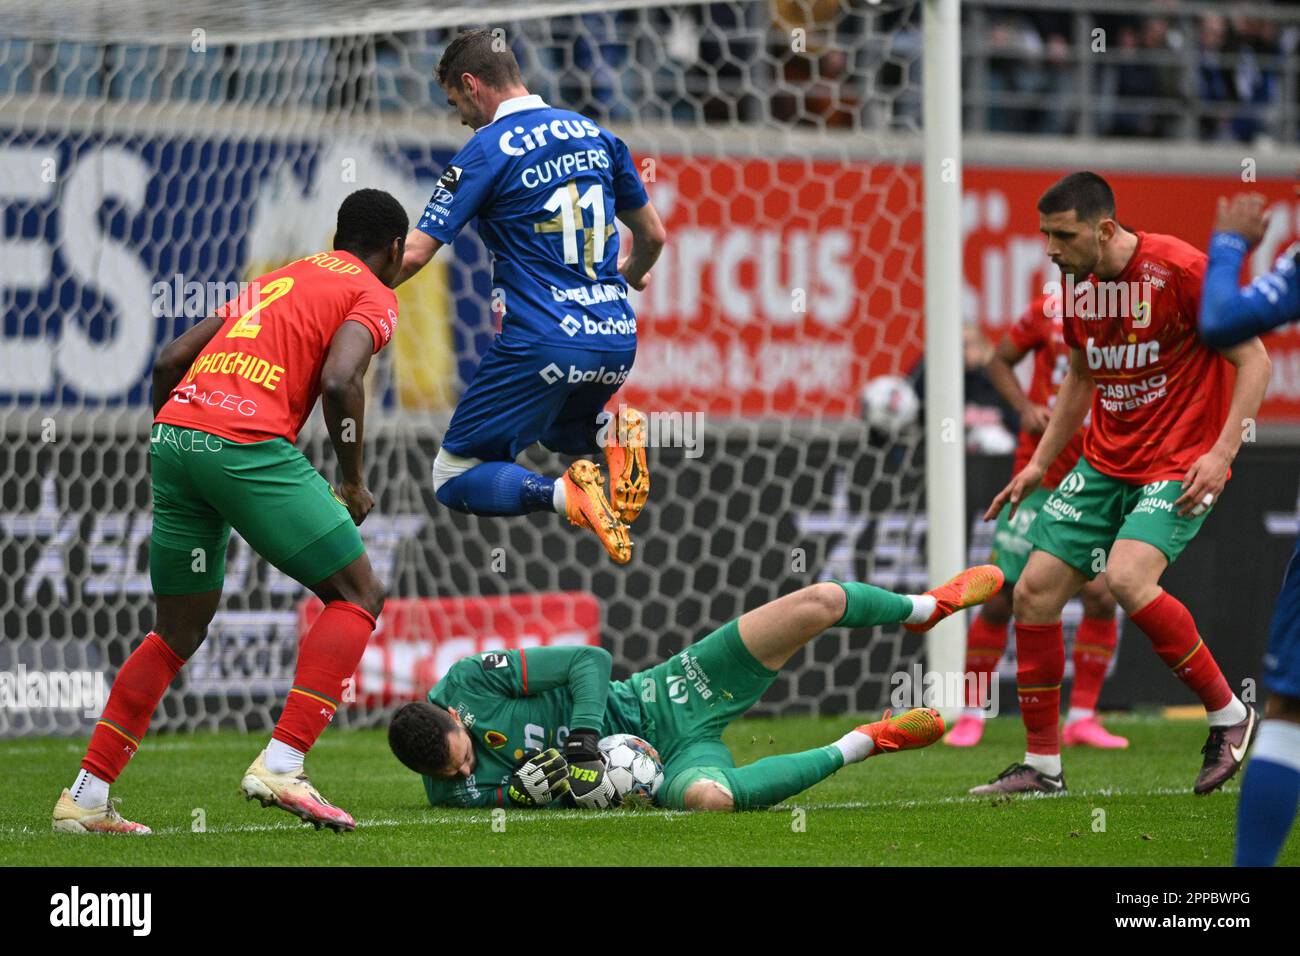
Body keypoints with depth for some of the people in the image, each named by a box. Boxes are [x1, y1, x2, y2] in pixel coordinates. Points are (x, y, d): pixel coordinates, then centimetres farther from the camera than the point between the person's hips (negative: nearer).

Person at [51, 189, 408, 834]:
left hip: (173, 435, 7)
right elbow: (339, 380, -10)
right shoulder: (373, 296, 9)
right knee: (358, 595, 4)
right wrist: (353, 483, 1)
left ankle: (86, 797, 15)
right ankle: (281, 764, -10)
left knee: (180, 629, 19)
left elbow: (171, 360, 26)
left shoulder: (277, 280, 30)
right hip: (246, 445, -7)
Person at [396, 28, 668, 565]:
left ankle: (563, 495, -23)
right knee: (558, 429, 37)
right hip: (618, 340, 7)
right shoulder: (594, 135, 10)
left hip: (543, 346, -7)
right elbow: (652, 234, 20)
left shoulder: (486, 151, -8)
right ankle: (611, 433, 1)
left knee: (452, 481, 5)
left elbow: (414, 254, -12)